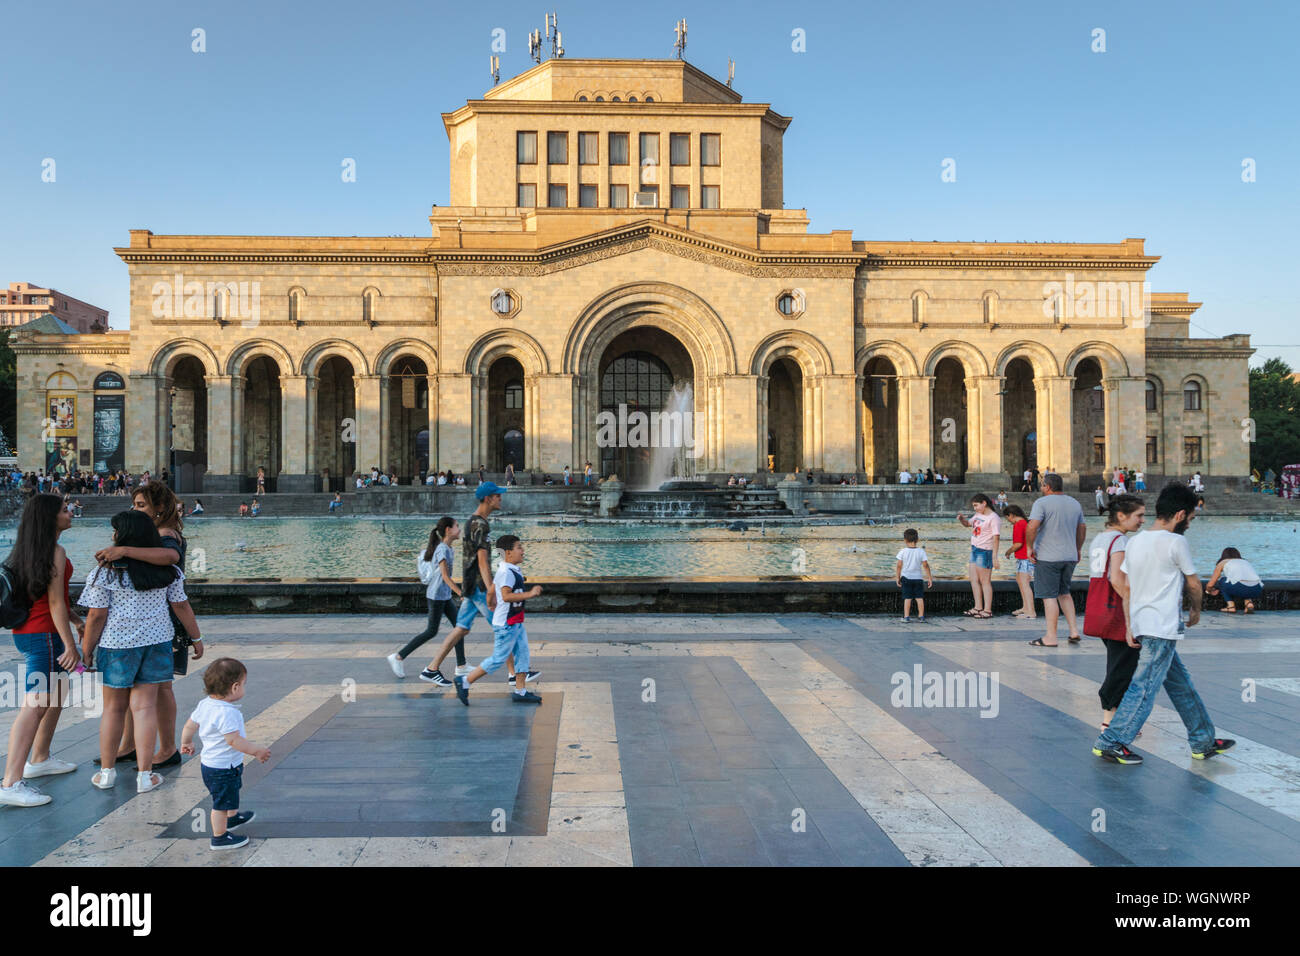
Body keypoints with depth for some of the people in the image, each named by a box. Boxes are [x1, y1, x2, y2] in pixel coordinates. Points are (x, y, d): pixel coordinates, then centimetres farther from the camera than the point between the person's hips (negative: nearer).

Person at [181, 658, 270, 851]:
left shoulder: (204, 704, -1)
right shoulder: (227, 713, -31)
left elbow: (190, 725, 11)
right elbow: (233, 740, -34)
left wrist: (186, 742, 29)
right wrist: (256, 751, -25)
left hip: (208, 762, 10)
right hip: (223, 768, -10)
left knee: (231, 794, 32)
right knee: (222, 803, 6)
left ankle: (232, 817, 53)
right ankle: (219, 838, 19)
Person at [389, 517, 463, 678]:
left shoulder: (446, 548, 8)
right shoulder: (442, 550, -19)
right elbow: (445, 576, -23)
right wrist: (462, 594, -25)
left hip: (445, 596, 9)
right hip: (437, 596, -9)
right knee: (431, 632, 0)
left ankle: (461, 666, 10)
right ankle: (398, 657, 10)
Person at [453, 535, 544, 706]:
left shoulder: (513, 570, 11)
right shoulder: (506, 572, -20)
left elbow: (492, 590, 20)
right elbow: (506, 595, -31)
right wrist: (529, 594, -30)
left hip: (516, 623, 10)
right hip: (506, 624, -10)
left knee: (522, 654, 10)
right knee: (498, 659, -3)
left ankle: (520, 691, 15)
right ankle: (465, 682, 6)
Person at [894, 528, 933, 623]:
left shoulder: (903, 552, -5)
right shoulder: (921, 551, -3)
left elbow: (899, 565, -6)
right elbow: (925, 565, -5)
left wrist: (897, 577, 3)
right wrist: (930, 578, 2)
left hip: (906, 577, 0)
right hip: (918, 578, 1)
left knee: (907, 598, 3)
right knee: (919, 597, 7)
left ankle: (906, 617, 1)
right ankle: (921, 617, 9)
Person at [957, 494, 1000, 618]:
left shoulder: (993, 518, -14)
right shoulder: (978, 515, 13)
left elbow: (995, 538, -18)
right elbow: (967, 524, 28)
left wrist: (994, 557, -22)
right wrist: (961, 518, 5)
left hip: (985, 552, -9)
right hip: (974, 550, 9)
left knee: (985, 581, -3)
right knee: (974, 580, 12)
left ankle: (987, 610, 4)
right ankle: (978, 607, 22)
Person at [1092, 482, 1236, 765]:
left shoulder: (1135, 541, 8)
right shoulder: (1175, 542, -12)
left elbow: (1126, 588, 10)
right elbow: (1193, 584, -1)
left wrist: (1129, 626, 12)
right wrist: (1195, 611, 18)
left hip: (1140, 625, 8)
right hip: (1162, 629, -8)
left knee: (1181, 684, 18)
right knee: (1145, 687, -4)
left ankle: (1203, 741, 29)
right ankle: (1110, 742, -1)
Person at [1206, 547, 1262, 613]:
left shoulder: (1222, 563, 25)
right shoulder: (1245, 561, 36)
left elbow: (1210, 585, 27)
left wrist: (1209, 590, 52)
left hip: (1239, 588, -5)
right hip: (1257, 591, 5)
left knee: (1222, 580, 26)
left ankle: (1231, 606, 13)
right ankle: (1249, 602, 13)